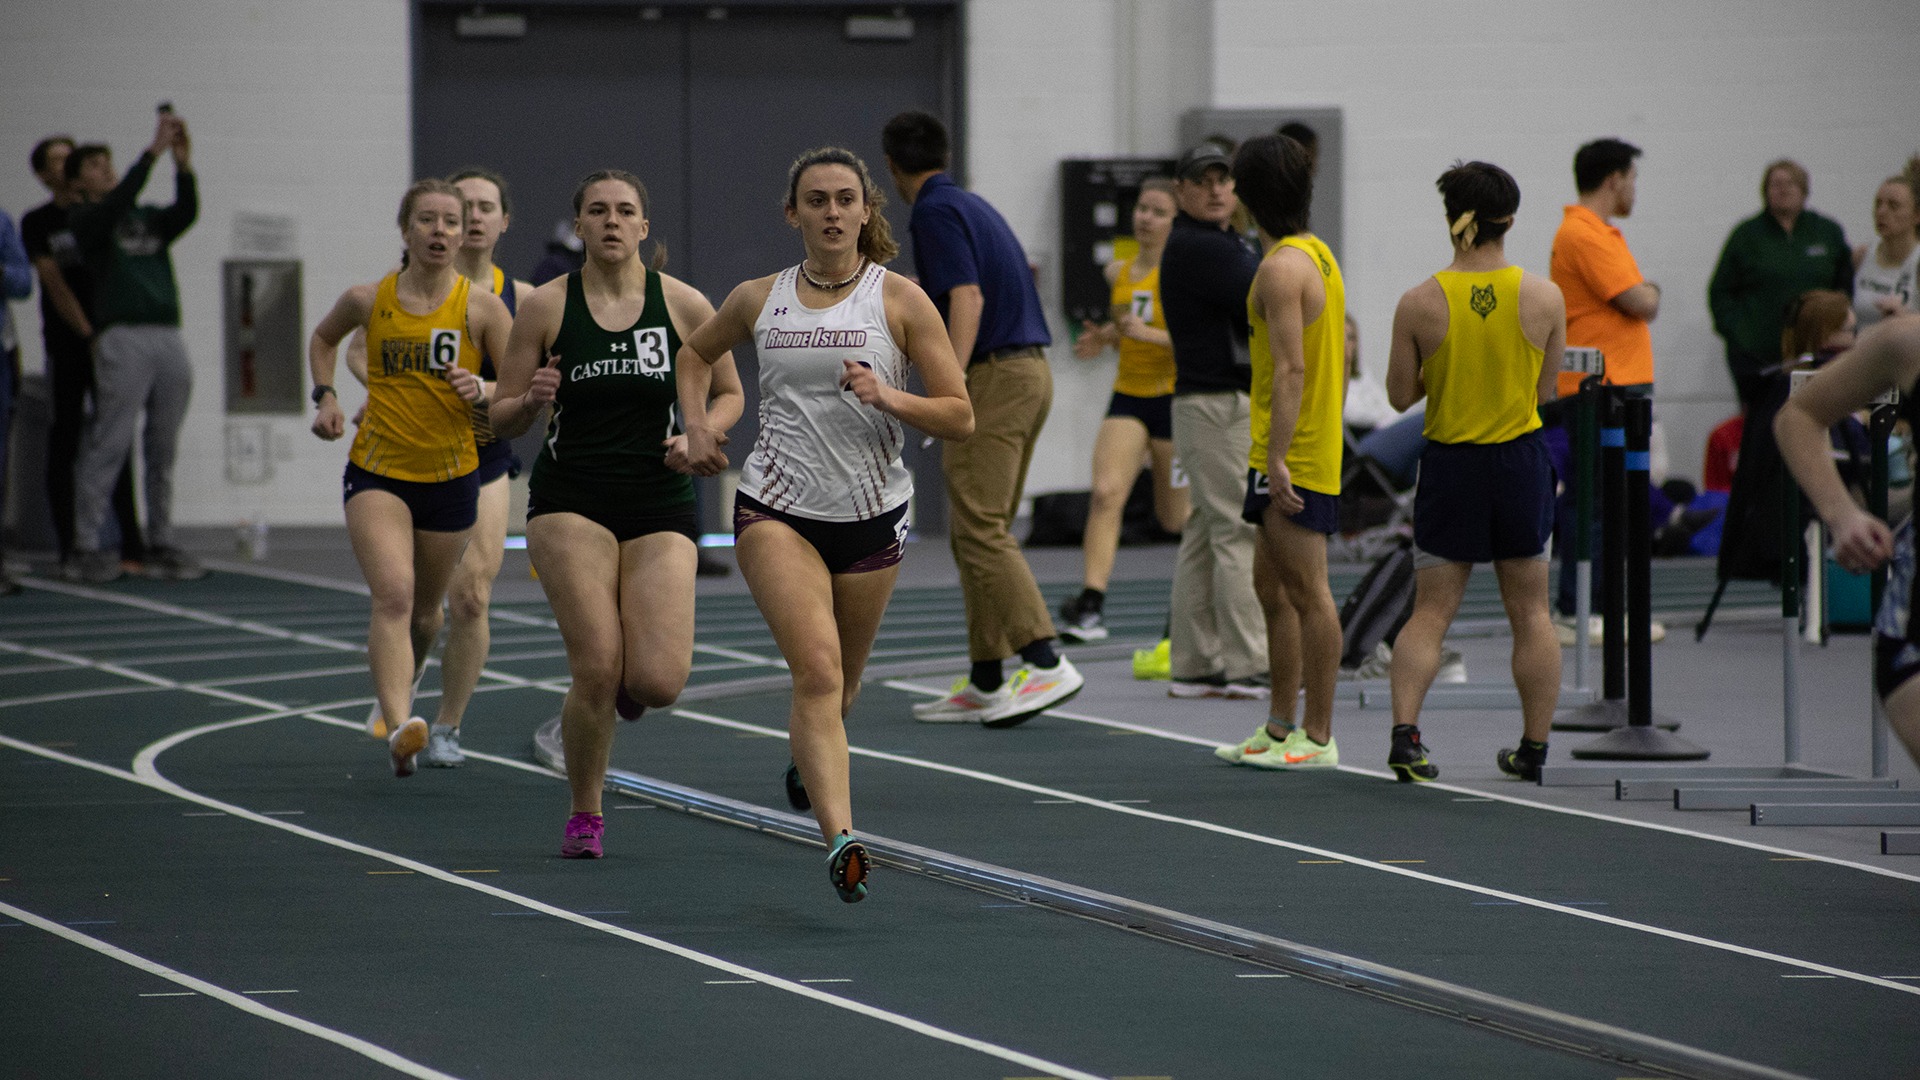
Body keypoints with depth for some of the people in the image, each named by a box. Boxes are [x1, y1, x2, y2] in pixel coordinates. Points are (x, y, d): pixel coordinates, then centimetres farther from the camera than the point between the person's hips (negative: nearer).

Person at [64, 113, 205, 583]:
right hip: (123, 337, -6)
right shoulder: (85, 218, 6)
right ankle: (85, 548, -7)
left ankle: (160, 545, 12)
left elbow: (187, 212, 2)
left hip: (169, 338, 6)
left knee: (163, 450, 7)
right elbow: (118, 202, -14)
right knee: (108, 445, -9)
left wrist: (183, 163, -11)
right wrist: (154, 151, -17)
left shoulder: (150, 218, 21)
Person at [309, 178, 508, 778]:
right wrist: (325, 396, 5)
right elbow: (324, 338, 20)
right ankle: (398, 726, -34)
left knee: (425, 608, 17)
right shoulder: (368, 301, -2)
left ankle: (397, 693, 48)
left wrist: (485, 391, -24)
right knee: (393, 594, -22)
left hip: (451, 478, 1)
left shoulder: (481, 307, -6)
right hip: (376, 473, -1)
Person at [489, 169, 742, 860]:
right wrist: (531, 401, -18)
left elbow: (729, 394, 12)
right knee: (597, 668, -14)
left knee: (659, 683, -13)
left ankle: (626, 682, 27)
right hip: (570, 502, -1)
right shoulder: (546, 308, -1)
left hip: (659, 507, 1)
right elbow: (500, 420, 4)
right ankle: (584, 818, 8)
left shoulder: (684, 305, 0)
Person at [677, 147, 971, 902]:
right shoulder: (759, 300, 4)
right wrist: (696, 423, 8)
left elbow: (960, 418, -5)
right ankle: (840, 840, -33)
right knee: (817, 668, -21)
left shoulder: (899, 300, -3)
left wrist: (890, 397, -22)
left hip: (872, 513, 1)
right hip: (776, 507, -1)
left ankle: (809, 764, 53)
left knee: (841, 684, 16)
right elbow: (695, 354, 25)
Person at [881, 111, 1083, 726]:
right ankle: (986, 685, 12)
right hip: (1030, 369, 10)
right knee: (975, 532, 12)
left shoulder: (935, 213, -10)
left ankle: (1047, 663, -23)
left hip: (994, 376, -10)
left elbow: (967, 297, -21)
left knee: (980, 530, -13)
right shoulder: (973, 206, 19)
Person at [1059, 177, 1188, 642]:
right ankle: (1091, 605, -26)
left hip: (1173, 398, -4)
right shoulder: (1118, 272, 8)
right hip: (1128, 396, 4)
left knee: (1175, 516, 8)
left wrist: (1150, 333, -26)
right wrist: (1103, 338, 7)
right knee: (1106, 492, -18)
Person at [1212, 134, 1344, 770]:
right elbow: (1340, 361, 20)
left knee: (1308, 593, -7)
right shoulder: (1319, 255, 15)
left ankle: (1317, 739, -4)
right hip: (1319, 451, 10)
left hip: (1292, 459, -10)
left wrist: (1277, 457, -24)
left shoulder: (1281, 268, -16)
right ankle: (1280, 728, 21)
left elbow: (1291, 369, -22)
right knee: (1272, 586, 16)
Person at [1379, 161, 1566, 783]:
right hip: (1521, 459, 0)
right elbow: (1545, 391, 1)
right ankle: (1534, 749, 17)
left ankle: (1404, 731, -10)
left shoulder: (1419, 304, -10)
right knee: (1530, 612, 12)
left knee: (1430, 613, 7)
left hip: (1449, 461, 0)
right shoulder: (1544, 297, -8)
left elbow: (1400, 395, -2)